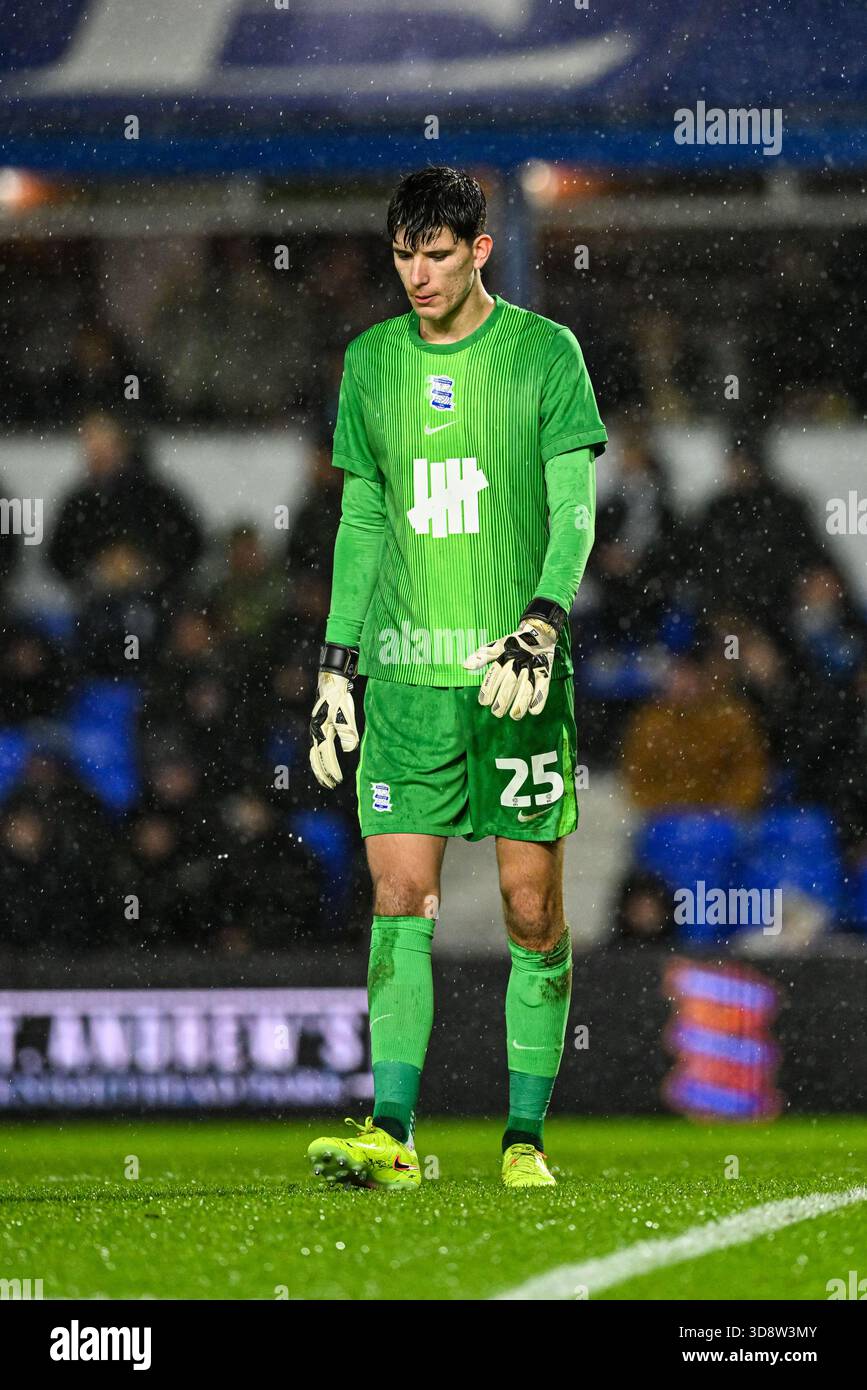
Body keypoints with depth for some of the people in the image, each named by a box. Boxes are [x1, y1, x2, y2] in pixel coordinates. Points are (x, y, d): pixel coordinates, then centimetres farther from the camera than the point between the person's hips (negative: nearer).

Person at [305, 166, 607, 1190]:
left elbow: (575, 508, -4)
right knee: (401, 900, -7)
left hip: (517, 671, -2)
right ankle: (390, 1135, -11)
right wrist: (337, 665, 12)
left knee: (532, 906, 0)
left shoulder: (545, 353, 0)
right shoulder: (372, 361, 11)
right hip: (405, 671, 2)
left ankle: (526, 1136, 7)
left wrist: (543, 624, -20)